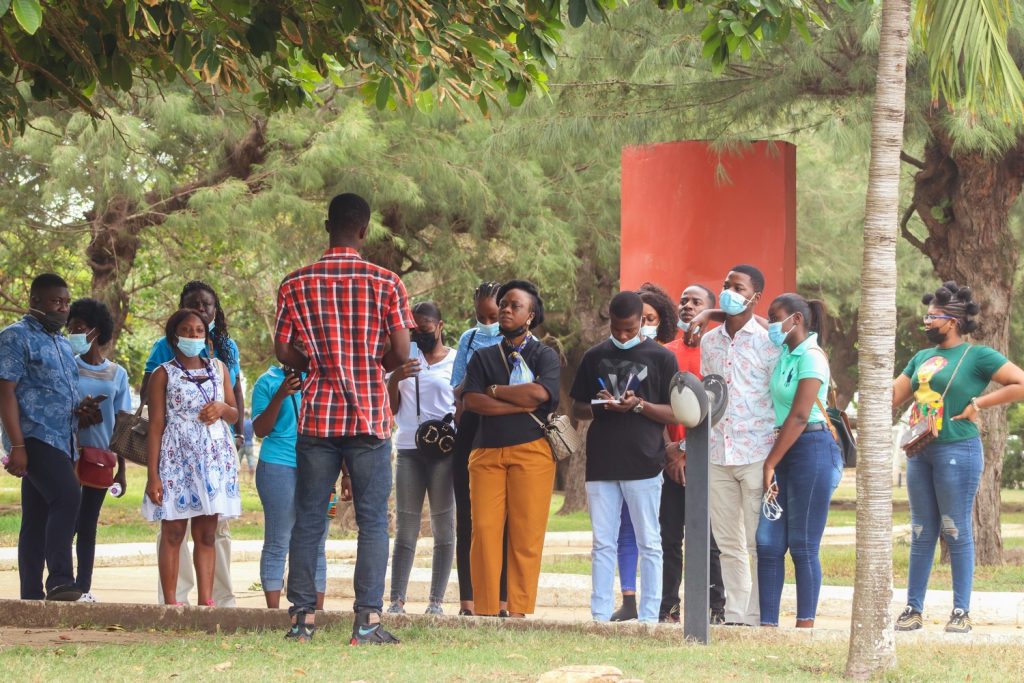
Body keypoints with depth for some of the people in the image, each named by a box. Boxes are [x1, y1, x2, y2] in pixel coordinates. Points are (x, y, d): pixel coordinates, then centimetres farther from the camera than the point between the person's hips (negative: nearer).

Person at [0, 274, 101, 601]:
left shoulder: (62, 344, 23)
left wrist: (82, 412, 9)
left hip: (62, 440, 9)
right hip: (34, 437, -9)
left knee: (38, 521, 7)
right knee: (67, 497, -25)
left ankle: (32, 596, 6)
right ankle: (60, 580, -28)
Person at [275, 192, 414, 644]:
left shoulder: (296, 284, 1)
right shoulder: (385, 283, -4)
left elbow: (284, 352, 1)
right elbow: (401, 353, -5)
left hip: (317, 416, 2)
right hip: (370, 416, -2)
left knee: (308, 519, 8)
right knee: (372, 521, 1)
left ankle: (303, 617, 6)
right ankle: (367, 620, -5)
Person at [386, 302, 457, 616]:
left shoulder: (457, 361, 6)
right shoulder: (405, 359, 15)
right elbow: (390, 408, 12)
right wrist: (395, 378, -5)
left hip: (444, 450, -3)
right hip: (409, 449, 3)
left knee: (443, 526, -3)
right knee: (405, 527, 0)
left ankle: (436, 600, -2)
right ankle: (397, 599, -5)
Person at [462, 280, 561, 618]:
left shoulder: (545, 356, 10)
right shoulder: (483, 357, 18)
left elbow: (540, 393, -10)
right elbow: (471, 400, 1)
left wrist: (495, 390, 0)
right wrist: (521, 404, -6)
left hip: (531, 450, -2)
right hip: (487, 450, 2)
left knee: (526, 535, -6)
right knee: (484, 530, -8)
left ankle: (520, 612, -5)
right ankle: (485, 610, -6)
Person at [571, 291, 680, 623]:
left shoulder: (661, 358, 3)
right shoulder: (595, 357, 12)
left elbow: (675, 414, 1)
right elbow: (577, 408, 16)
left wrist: (639, 405, -15)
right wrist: (599, 406, -6)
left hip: (643, 463, -3)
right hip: (601, 465, 3)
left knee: (649, 543, 1)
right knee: (602, 543, 5)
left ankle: (648, 617, 4)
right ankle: (600, 615, 8)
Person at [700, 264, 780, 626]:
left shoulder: (767, 342, -2)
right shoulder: (709, 341, 13)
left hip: (756, 455, -5)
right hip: (717, 454, 5)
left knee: (760, 543, -4)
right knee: (728, 543, 8)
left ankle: (759, 616, -1)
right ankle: (734, 614, 13)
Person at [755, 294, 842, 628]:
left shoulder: (811, 358, -11)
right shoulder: (785, 353, 12)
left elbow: (799, 416, -17)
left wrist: (770, 464, -17)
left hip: (812, 449, -9)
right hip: (785, 450, 9)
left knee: (803, 546, -4)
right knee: (768, 543, 2)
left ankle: (805, 625, 2)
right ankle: (767, 623, 2)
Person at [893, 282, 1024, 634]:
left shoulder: (978, 356, -4)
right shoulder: (922, 358, 16)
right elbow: (893, 397, 20)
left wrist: (979, 403, -10)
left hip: (957, 450, -7)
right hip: (920, 452, 7)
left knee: (956, 531, -4)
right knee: (921, 532, 9)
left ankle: (961, 612, 2)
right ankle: (913, 609, 11)